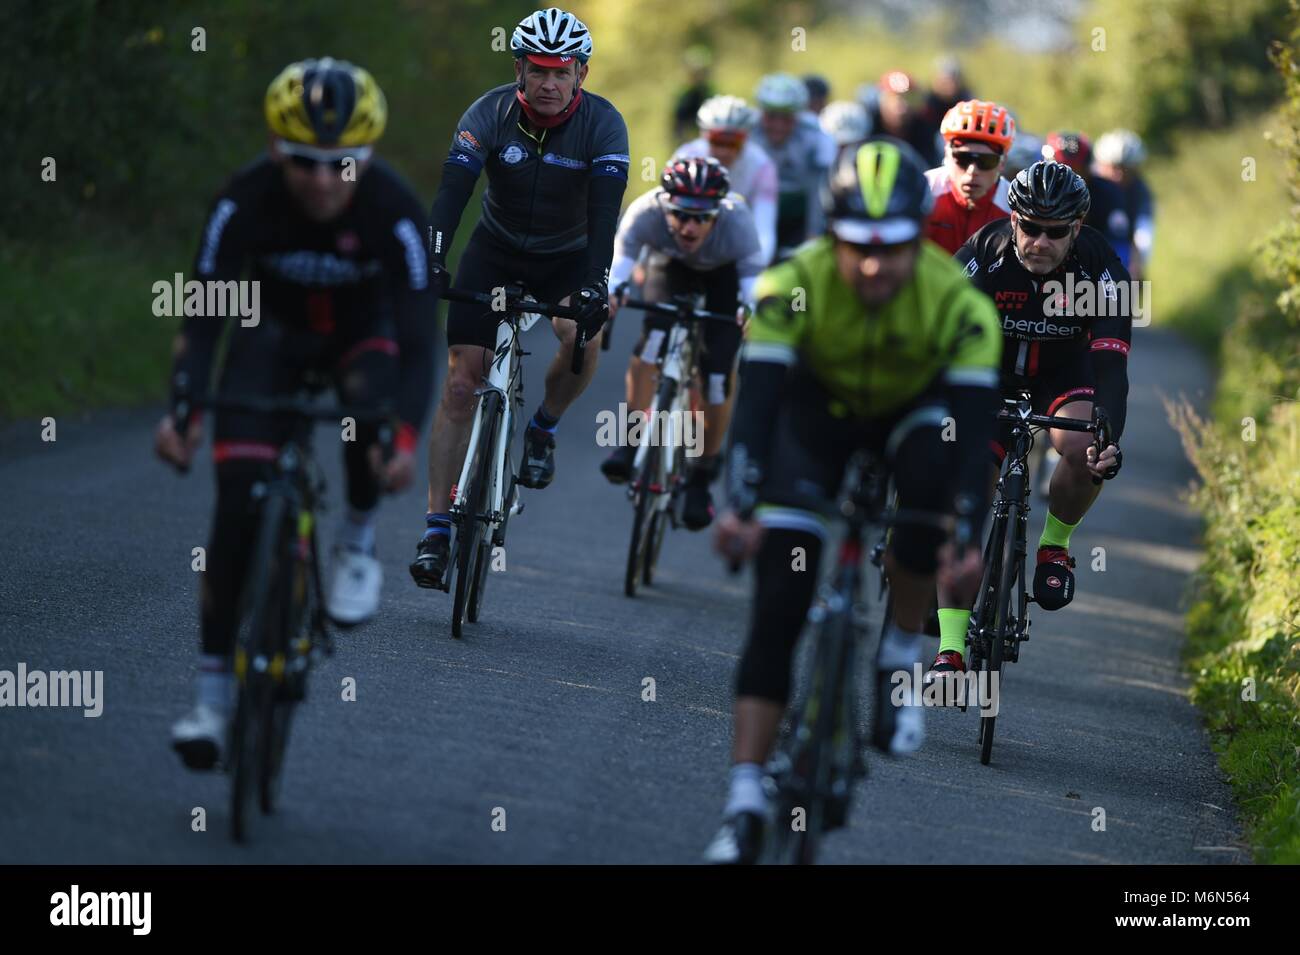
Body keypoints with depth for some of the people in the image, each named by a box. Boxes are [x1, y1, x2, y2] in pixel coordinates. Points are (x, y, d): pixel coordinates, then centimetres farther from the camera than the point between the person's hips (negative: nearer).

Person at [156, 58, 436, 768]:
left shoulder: (393, 209, -32)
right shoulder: (246, 202, -29)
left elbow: (417, 337, -35)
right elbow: (204, 313, -30)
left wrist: (407, 436, -50)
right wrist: (182, 409, -47)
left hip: (361, 330, 0)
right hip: (274, 329, 1)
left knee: (372, 411, -36)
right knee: (238, 498, -16)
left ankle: (357, 544, -5)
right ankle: (213, 693, -9)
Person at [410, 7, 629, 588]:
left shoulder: (603, 124, -22)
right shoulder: (491, 114, -21)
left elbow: (605, 208, -32)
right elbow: (453, 190, -31)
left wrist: (596, 284, -46)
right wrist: (432, 261, -46)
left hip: (567, 257, 0)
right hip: (496, 250, 1)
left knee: (583, 336, -32)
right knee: (461, 384, -9)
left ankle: (544, 427, 0)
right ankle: (436, 531, -5)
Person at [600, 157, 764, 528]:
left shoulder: (737, 220, -39)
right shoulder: (647, 211, -37)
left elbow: (753, 273, -39)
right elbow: (621, 251, -43)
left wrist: (752, 308, -61)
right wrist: (610, 289, -64)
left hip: (725, 275, -1)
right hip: (671, 266, 1)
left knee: (718, 376, -11)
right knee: (654, 338, -27)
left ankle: (702, 476, 9)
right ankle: (632, 439, -12)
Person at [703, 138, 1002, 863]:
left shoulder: (958, 303, -31)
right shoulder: (794, 285, -31)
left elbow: (975, 420, -34)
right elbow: (757, 398, -37)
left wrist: (970, 532, -45)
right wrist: (743, 505, -49)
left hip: (914, 409, 0)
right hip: (819, 410, 0)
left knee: (933, 475, -36)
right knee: (777, 607, -13)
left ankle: (902, 656, -13)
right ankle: (746, 805, -12)